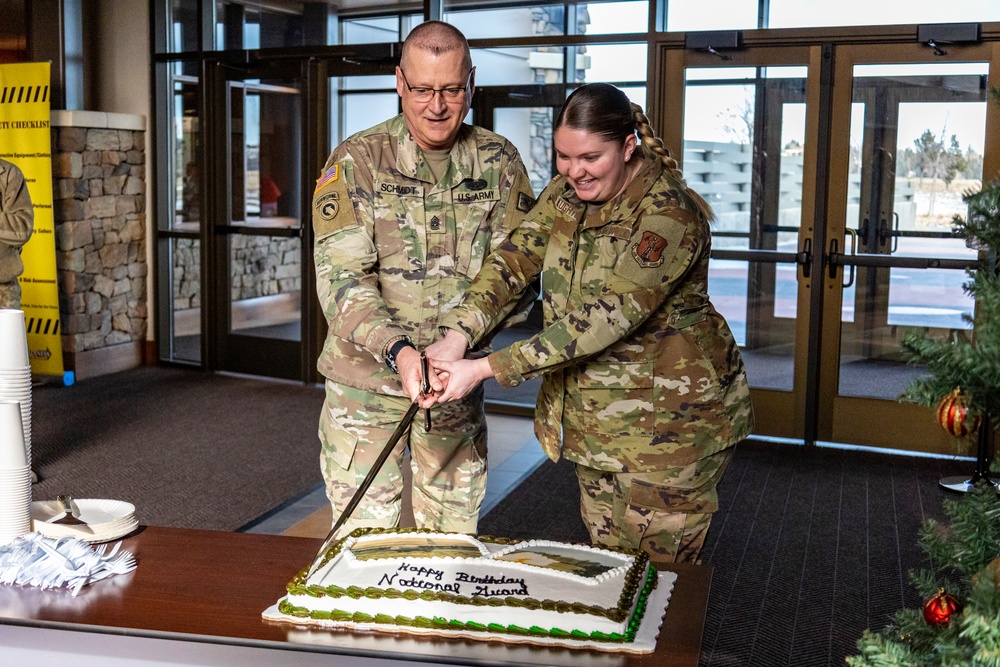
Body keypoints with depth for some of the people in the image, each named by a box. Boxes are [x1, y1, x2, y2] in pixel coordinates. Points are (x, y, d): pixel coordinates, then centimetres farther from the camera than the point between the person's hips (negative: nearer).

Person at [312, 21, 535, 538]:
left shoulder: (499, 161, 0)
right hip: (366, 379, -2)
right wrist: (398, 350, -31)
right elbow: (340, 277, -15)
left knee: (452, 542, 12)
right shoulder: (357, 161, -7)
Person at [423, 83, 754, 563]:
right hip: (595, 416, 7)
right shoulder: (565, 194, 2)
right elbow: (515, 258, -7)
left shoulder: (670, 215, -24)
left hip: (669, 421, -7)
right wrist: (456, 336, -26)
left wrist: (486, 369, -32)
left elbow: (603, 320, -30)